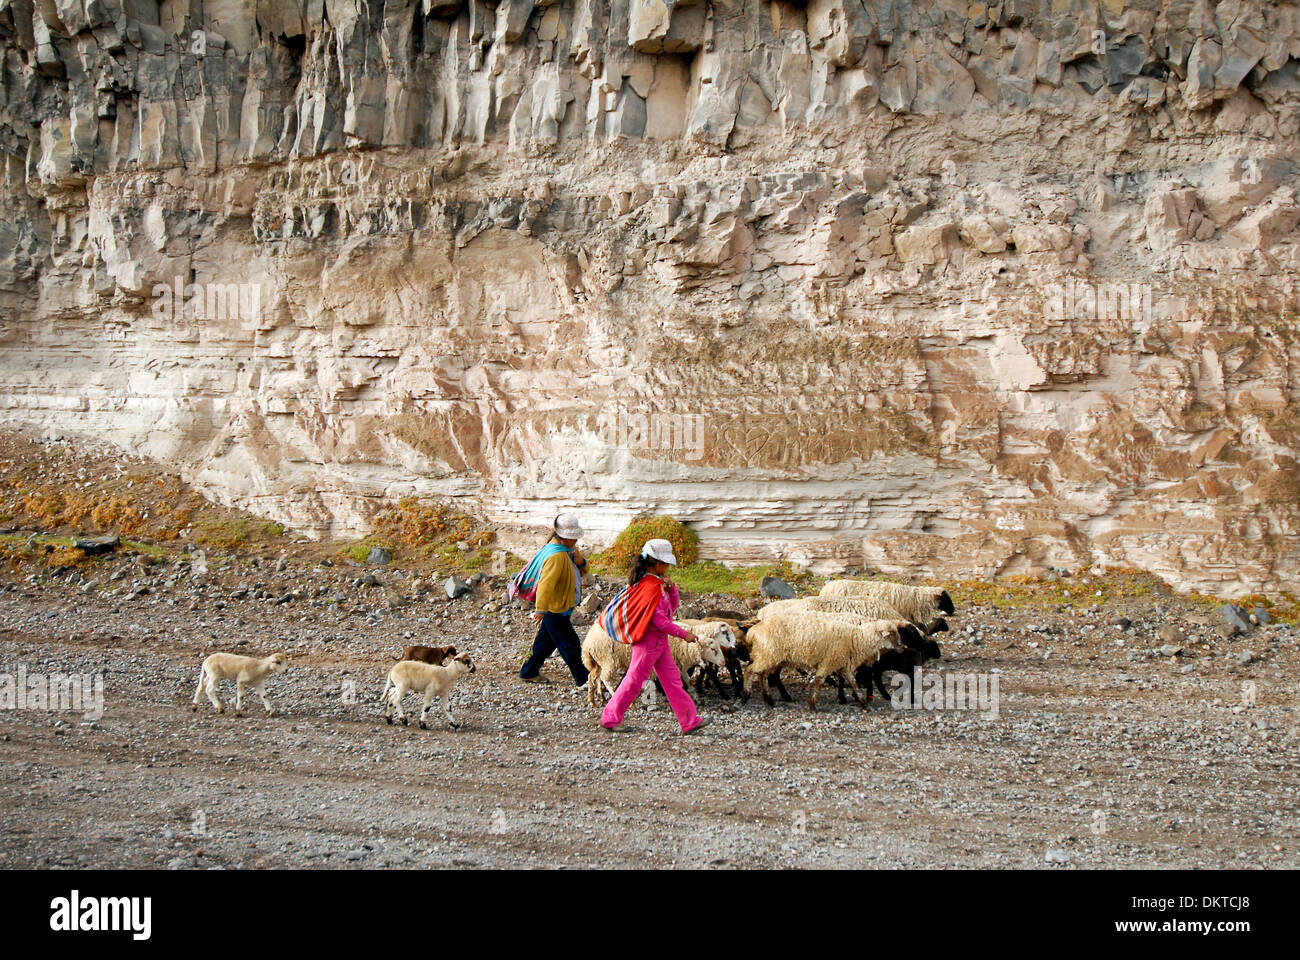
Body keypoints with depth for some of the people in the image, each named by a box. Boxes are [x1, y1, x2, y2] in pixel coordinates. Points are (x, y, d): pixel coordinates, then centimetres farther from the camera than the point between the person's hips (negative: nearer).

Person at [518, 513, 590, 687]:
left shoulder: (570, 548, 7)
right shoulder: (556, 556, -25)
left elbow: (582, 570, 22)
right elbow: (546, 583, -28)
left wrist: (581, 562, -3)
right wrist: (541, 609, -28)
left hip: (563, 606, 10)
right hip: (555, 608, -10)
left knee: (547, 641, 20)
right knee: (570, 645, -1)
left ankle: (529, 672, 32)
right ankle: (584, 680, 7)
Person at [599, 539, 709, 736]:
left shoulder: (658, 583, 10)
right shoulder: (651, 586, -21)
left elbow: (672, 607, 15)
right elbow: (659, 620, -24)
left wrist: (671, 588, -2)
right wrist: (683, 633, -18)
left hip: (660, 640, 10)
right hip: (648, 640, -10)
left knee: (672, 679, 9)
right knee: (635, 680, -1)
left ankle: (689, 720, 11)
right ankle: (611, 718, 9)